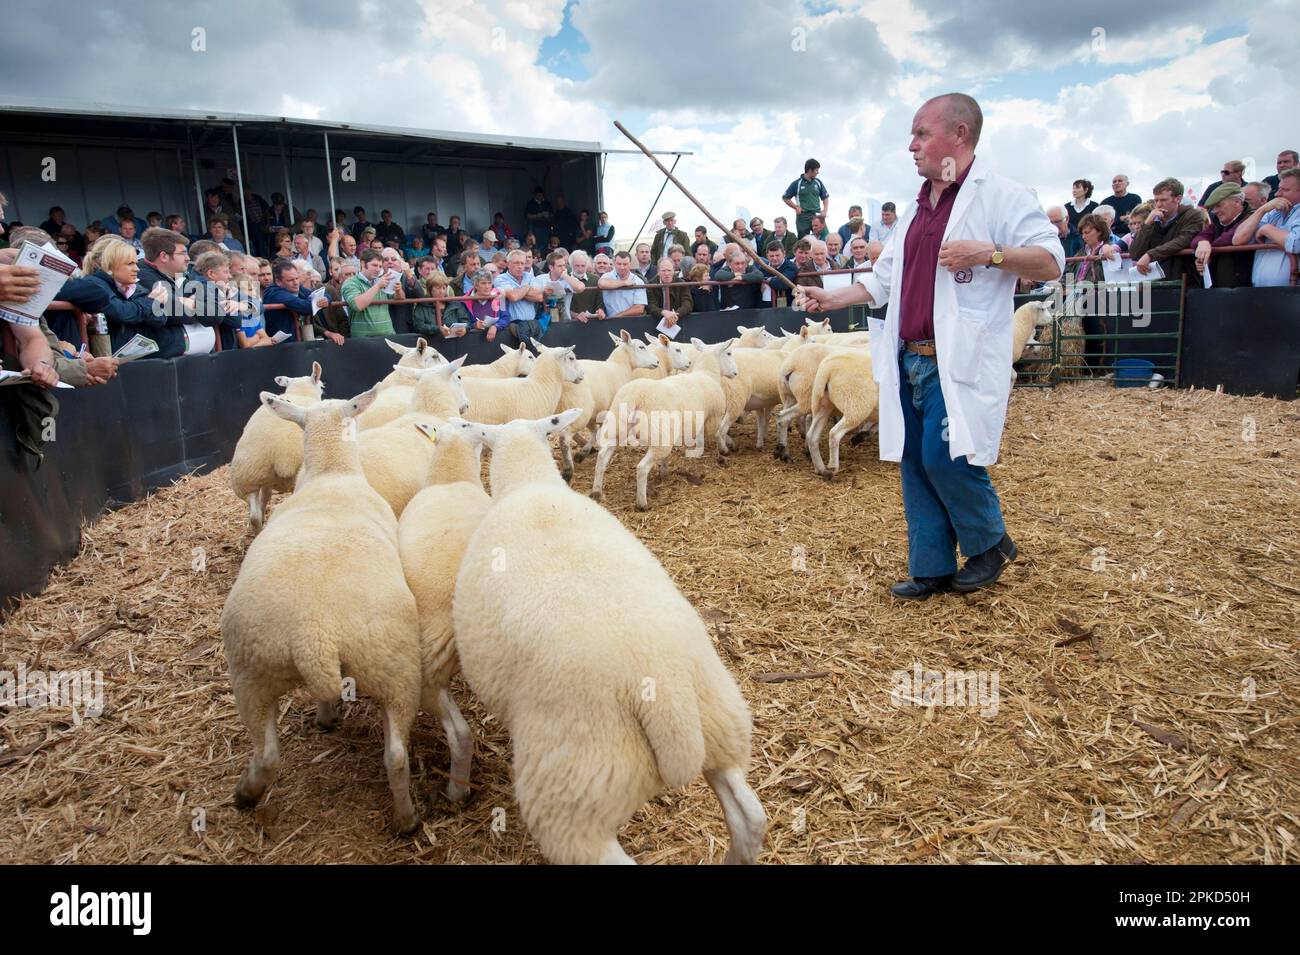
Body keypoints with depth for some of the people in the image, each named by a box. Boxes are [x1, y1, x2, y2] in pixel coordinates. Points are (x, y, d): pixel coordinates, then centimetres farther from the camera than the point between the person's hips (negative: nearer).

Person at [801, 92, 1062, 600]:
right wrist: (833, 298, 13)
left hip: (960, 361, -8)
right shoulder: (918, 210, 19)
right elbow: (883, 278, 23)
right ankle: (932, 569, 18)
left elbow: (1051, 262, -10)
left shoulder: (1000, 196, -4)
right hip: (910, 360, 8)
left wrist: (987, 253, -22)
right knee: (915, 465, 7)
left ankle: (990, 543, 14)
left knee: (945, 458, -14)